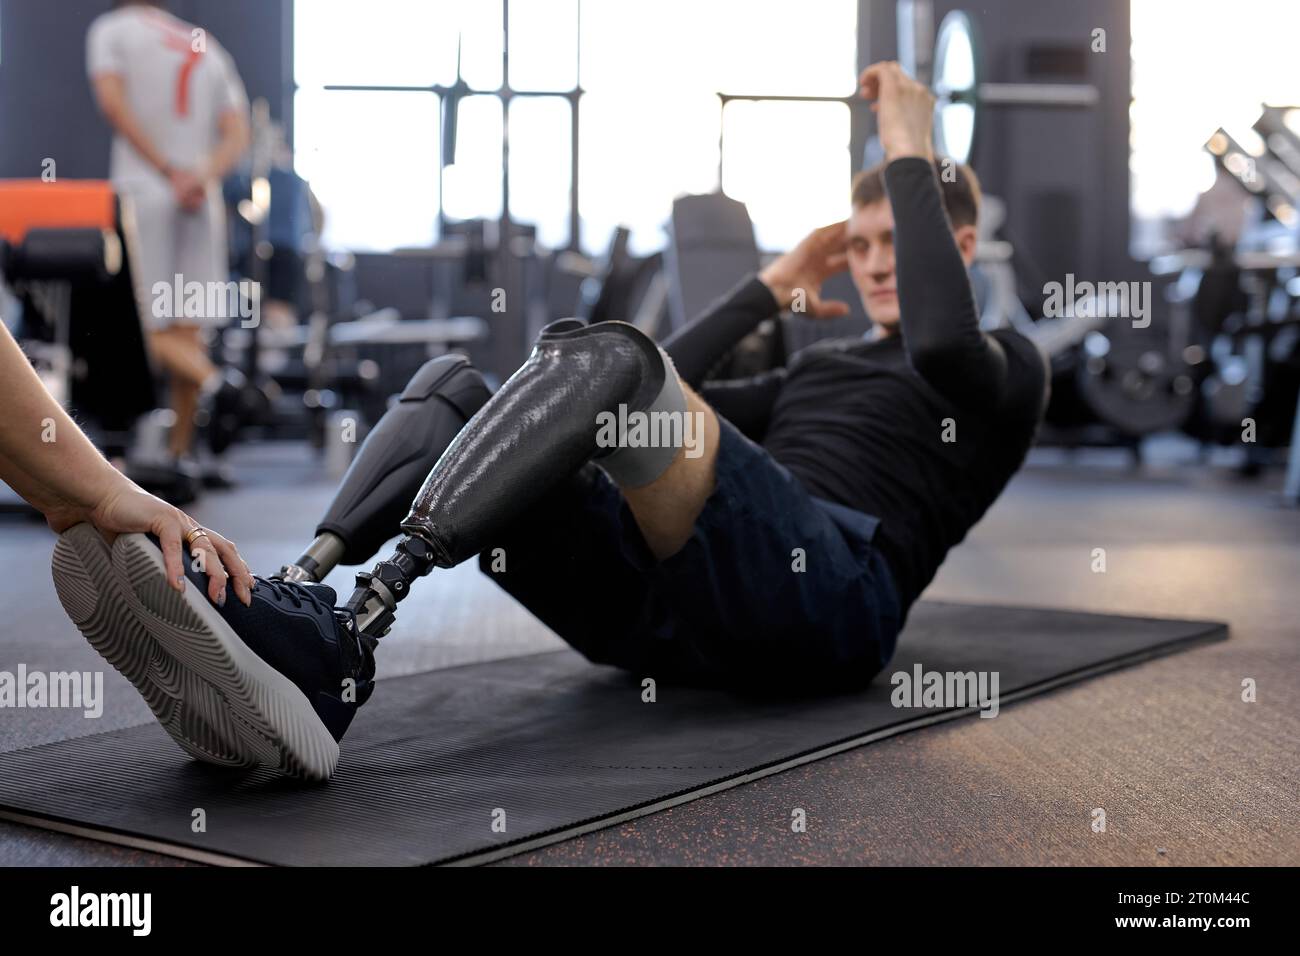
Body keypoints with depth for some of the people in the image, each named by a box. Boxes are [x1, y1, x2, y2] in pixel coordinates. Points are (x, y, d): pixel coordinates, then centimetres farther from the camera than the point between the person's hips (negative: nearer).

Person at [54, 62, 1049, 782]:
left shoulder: (1006, 370, 19)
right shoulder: (819, 367, 38)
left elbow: (942, 344, -8)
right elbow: (669, 407, 30)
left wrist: (912, 157, 0)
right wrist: (769, 287, 35)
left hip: (831, 596, -6)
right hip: (675, 613, 7)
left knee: (602, 357, -27)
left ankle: (368, 608, -41)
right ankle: (316, 654, -45)